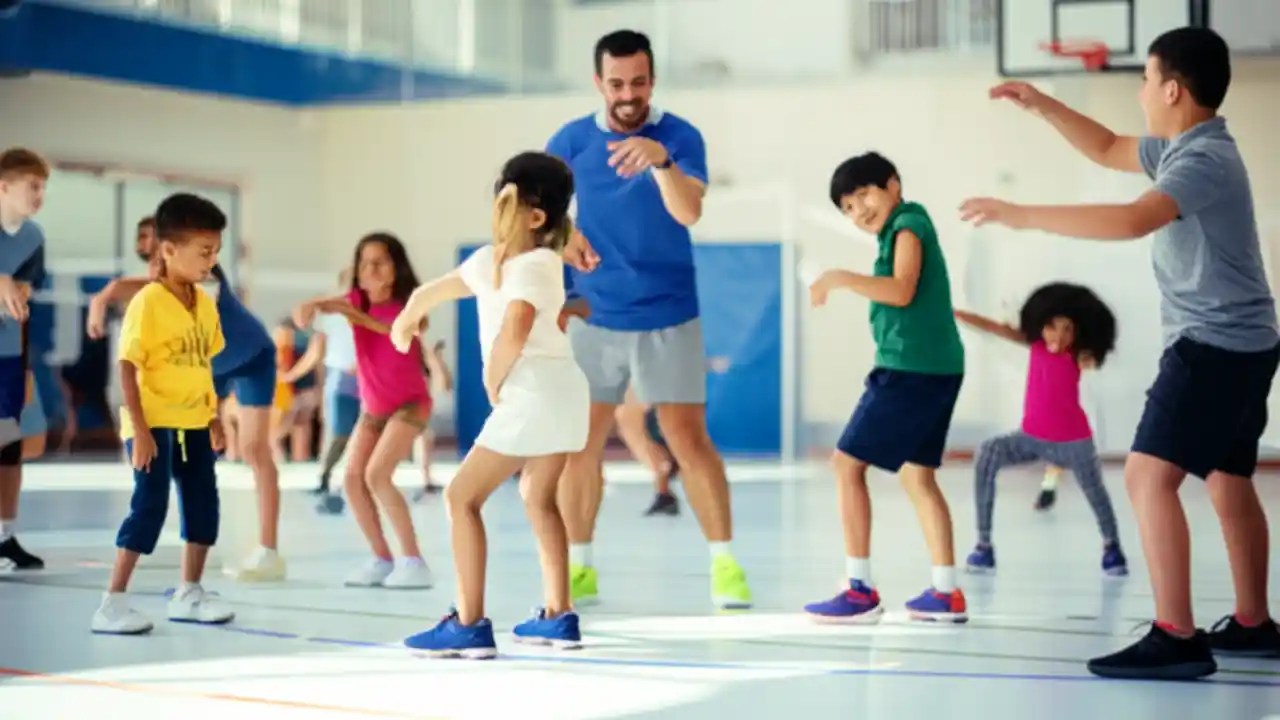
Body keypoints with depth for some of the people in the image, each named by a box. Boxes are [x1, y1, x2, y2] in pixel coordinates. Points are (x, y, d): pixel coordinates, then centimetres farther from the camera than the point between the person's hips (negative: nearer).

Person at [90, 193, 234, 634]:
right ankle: (113, 603, -4)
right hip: (156, 424, -8)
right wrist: (139, 429, -21)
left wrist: (213, 418, 14)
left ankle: (189, 593, 27)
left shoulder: (205, 303, 6)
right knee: (150, 506, -10)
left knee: (203, 503, 12)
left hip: (193, 424, 8)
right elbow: (127, 369, -18)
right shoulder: (148, 302, -16)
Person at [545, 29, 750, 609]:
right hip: (594, 318, 3)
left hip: (668, 317, -3)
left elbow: (689, 213, -24)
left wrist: (660, 159, -43)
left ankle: (725, 566, 1)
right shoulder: (572, 140, 0)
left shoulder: (681, 136, -9)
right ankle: (578, 568, 16)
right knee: (580, 444, 5)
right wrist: (561, 235, -15)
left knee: (689, 441, -6)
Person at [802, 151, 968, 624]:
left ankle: (860, 591, -7)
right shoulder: (908, 227, 20)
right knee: (917, 475, 12)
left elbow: (902, 291, -21)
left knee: (847, 463, -6)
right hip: (935, 367, 10)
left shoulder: (908, 224, -7)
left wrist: (840, 278, -18)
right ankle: (946, 593, 12)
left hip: (911, 368, -10)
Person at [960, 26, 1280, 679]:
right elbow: (1108, 150, 27)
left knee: (1148, 476, -18)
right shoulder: (1180, 148, 11)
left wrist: (1023, 215, -33)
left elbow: (1132, 220, -36)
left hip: (1215, 345, -11)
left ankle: (1176, 640, -22)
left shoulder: (1204, 159, -20)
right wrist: (1043, 105, 15)